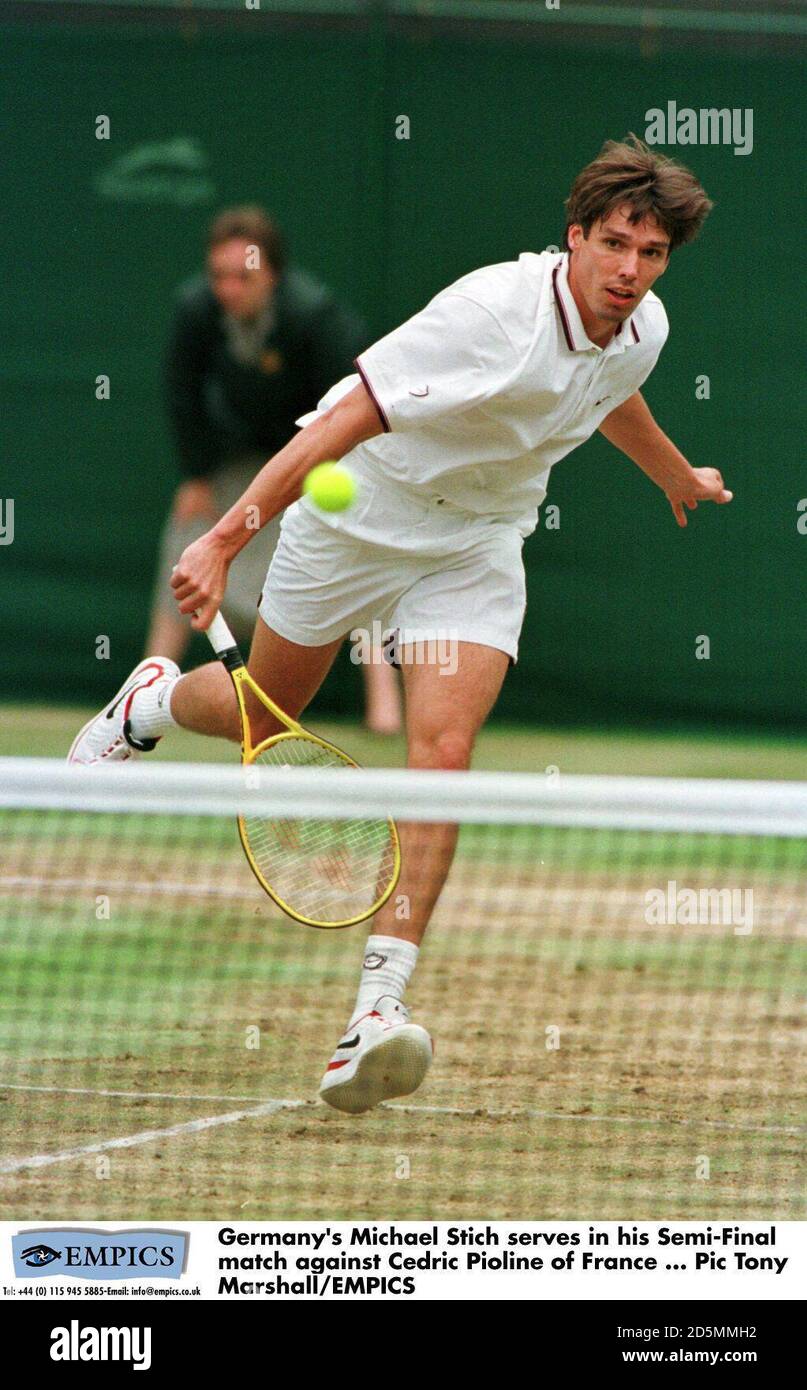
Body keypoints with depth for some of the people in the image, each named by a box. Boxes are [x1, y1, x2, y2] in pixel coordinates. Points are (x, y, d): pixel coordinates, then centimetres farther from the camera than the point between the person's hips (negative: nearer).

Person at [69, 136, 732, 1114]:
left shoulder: (642, 329, -9)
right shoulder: (495, 312, -33)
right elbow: (350, 416, -36)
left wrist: (680, 478, 38)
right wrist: (227, 535, -42)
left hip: (475, 546, 4)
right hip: (358, 511, -4)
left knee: (443, 750, -18)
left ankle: (378, 1011, -23)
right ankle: (152, 702, 55)